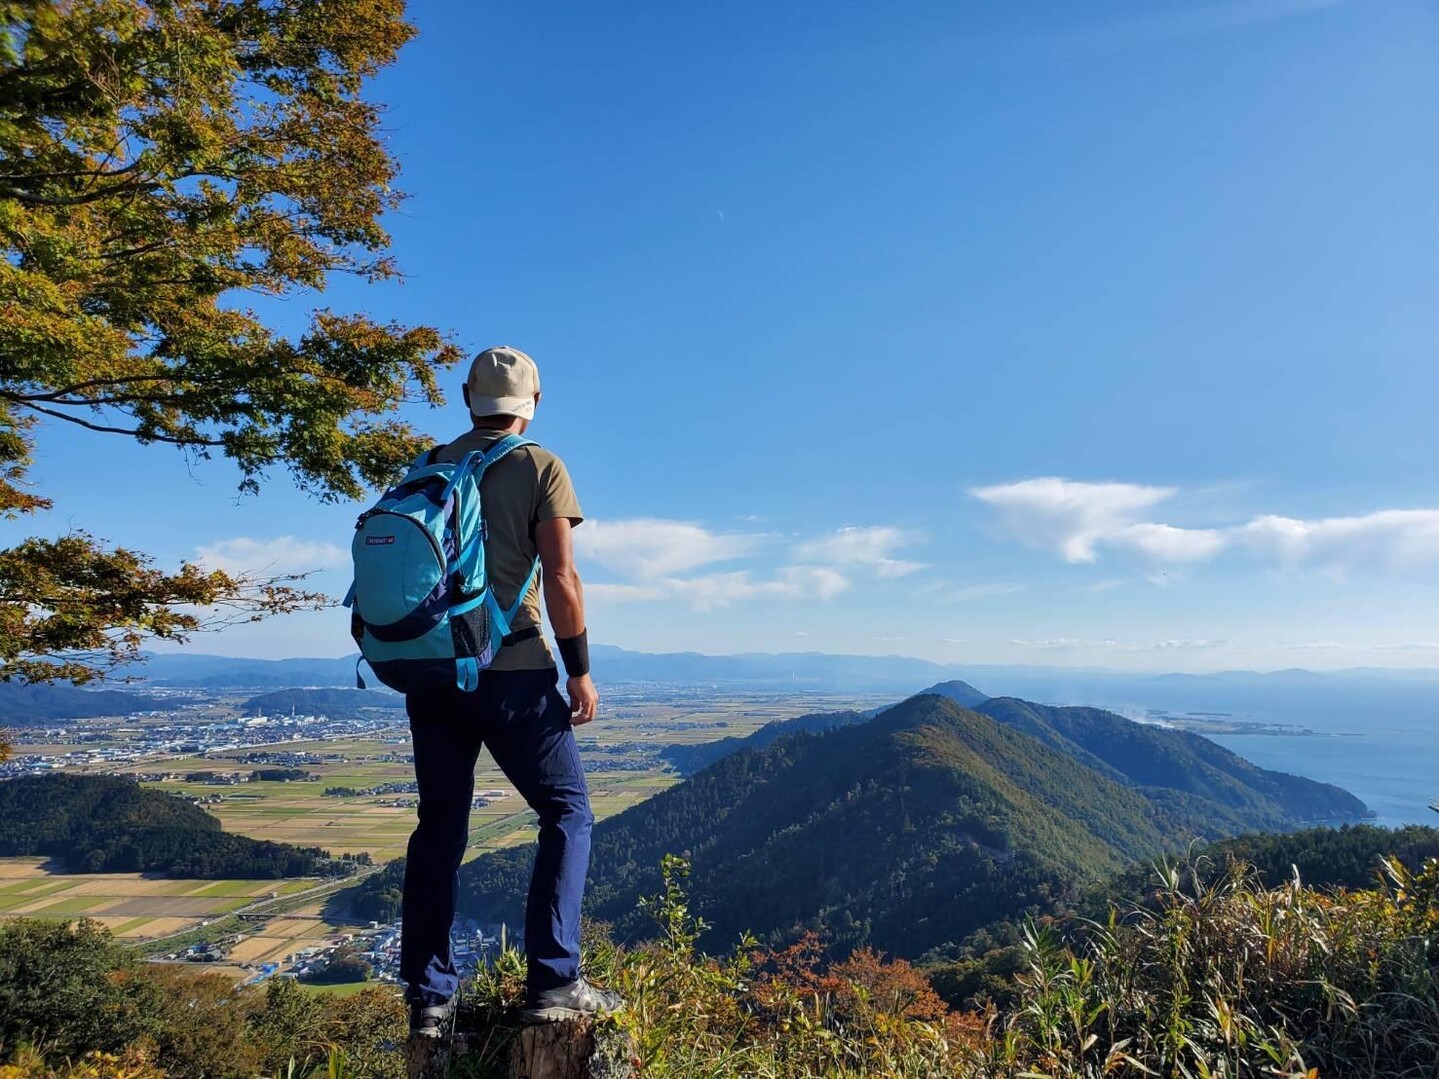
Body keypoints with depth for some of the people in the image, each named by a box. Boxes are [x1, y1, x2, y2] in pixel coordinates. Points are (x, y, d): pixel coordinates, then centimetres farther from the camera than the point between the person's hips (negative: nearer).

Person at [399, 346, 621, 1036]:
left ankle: (428, 997, 18)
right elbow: (559, 579, -11)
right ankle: (553, 983, 1)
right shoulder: (540, 468, -3)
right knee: (566, 812, 7)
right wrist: (580, 670, -4)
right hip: (510, 670, -5)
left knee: (440, 825, 13)